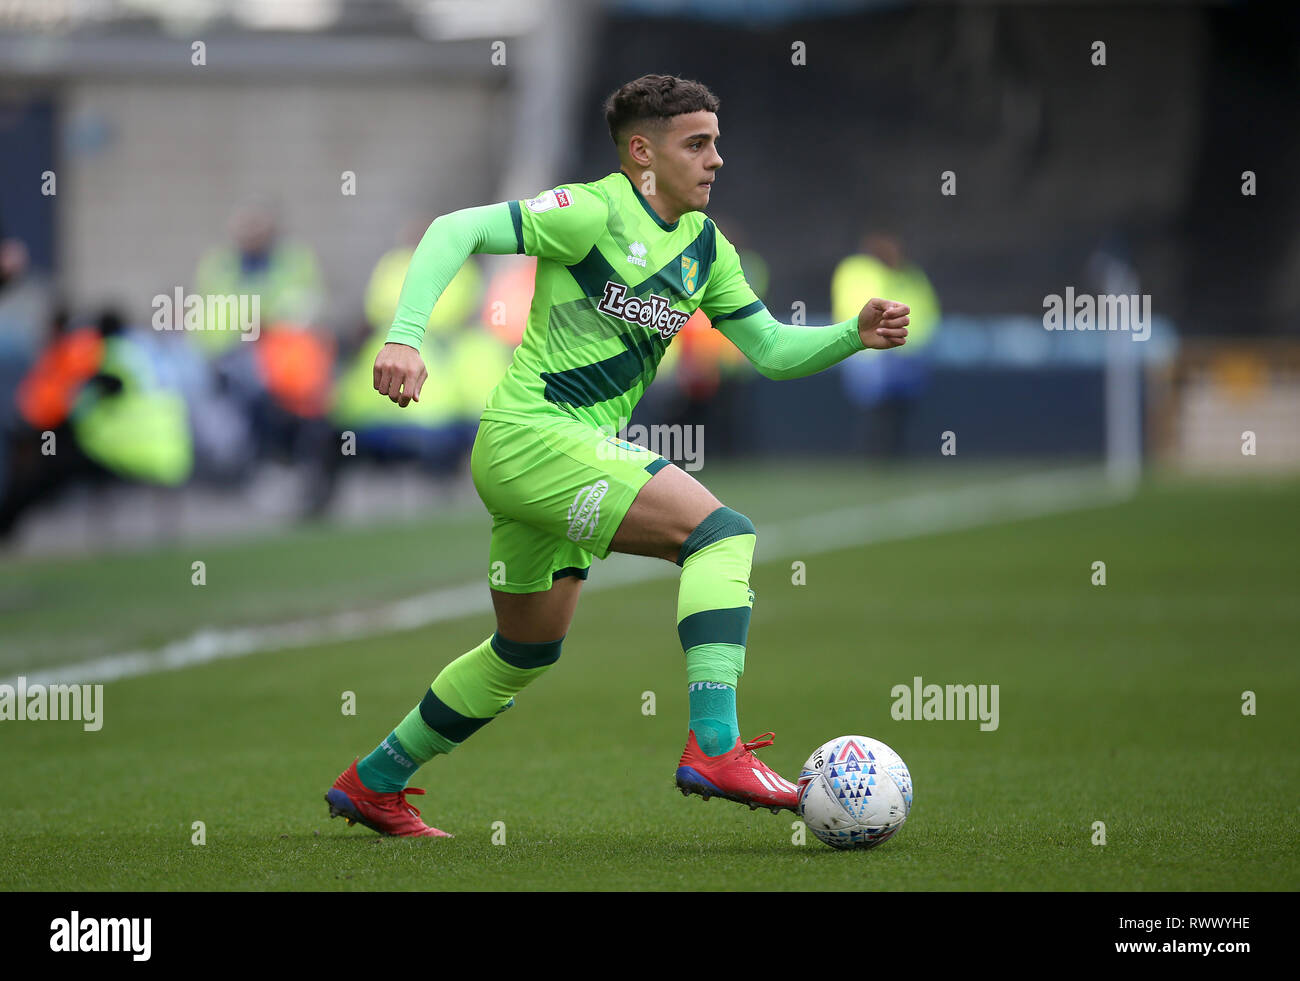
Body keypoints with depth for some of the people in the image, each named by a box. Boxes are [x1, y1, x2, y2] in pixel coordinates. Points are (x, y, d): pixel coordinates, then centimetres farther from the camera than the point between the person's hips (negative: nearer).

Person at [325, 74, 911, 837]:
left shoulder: (705, 247, 14)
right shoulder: (595, 212, -11)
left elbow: (773, 350, 18)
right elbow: (457, 231, -16)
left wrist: (857, 335, 0)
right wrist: (406, 338, -27)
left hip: (575, 451, 10)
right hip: (535, 435, -10)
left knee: (528, 652, 20)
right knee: (723, 533, -20)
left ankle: (371, 784, 32)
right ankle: (714, 748, -28)